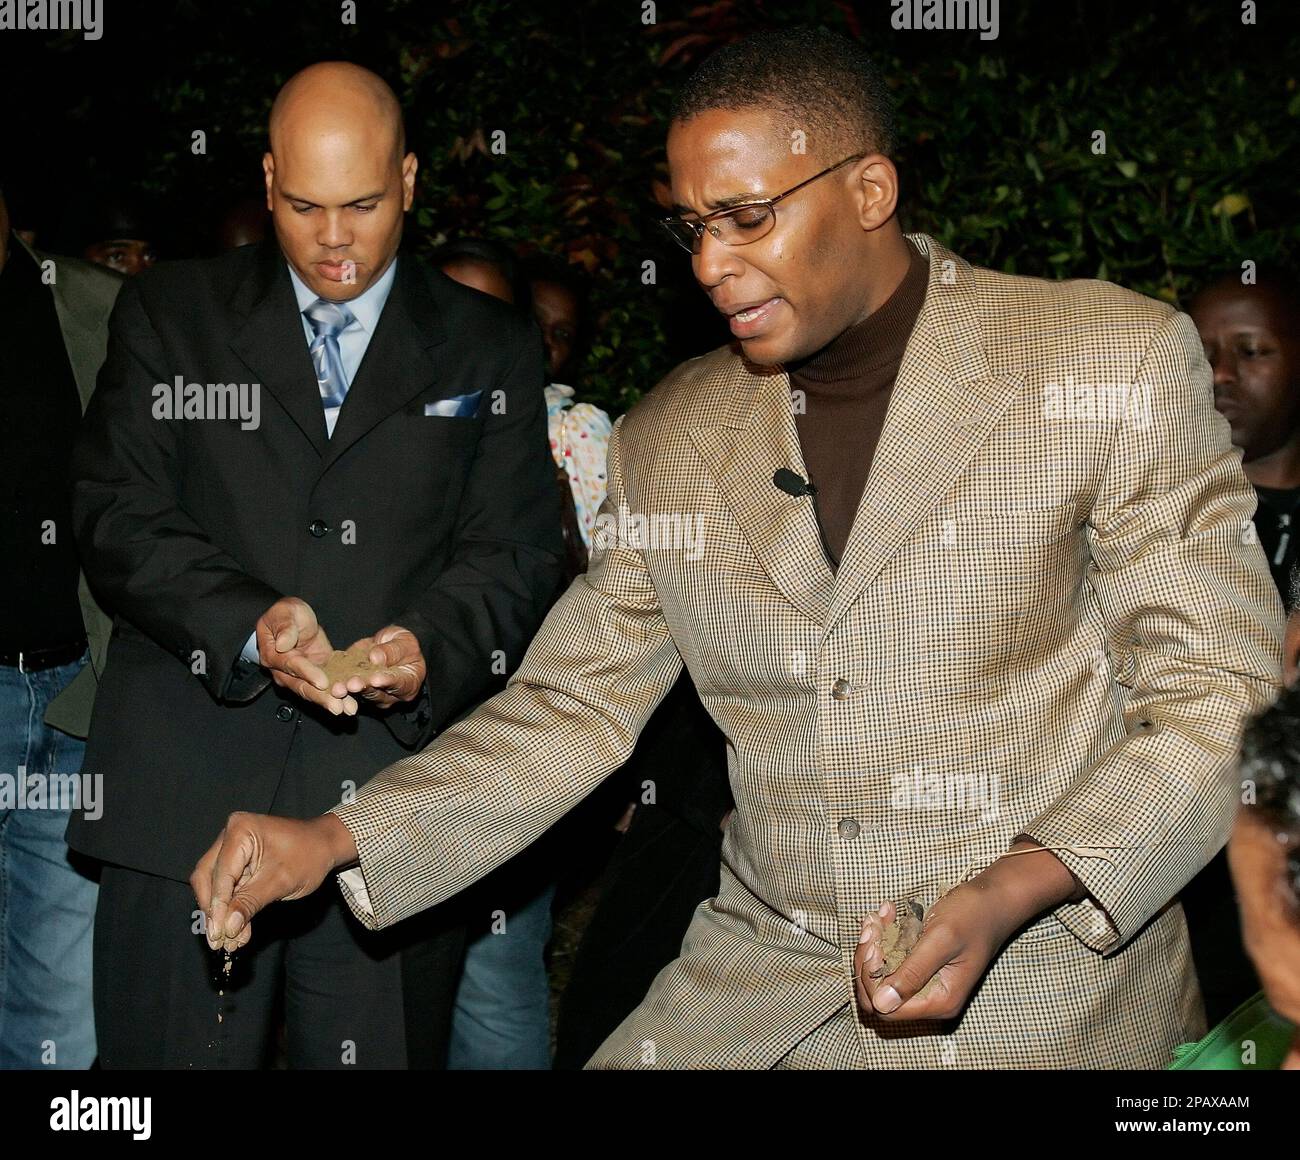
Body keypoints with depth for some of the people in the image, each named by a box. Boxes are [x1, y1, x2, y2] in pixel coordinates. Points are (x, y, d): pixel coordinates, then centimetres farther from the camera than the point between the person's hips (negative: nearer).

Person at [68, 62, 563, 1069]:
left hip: (396, 805, 0)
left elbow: (514, 554, 5)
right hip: (188, 797, 0)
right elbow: (116, 513, 1)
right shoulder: (169, 315, 10)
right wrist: (248, 623, -17)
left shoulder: (492, 352, 11)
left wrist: (431, 645, -17)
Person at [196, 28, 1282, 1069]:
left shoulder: (1119, 360, -6)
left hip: (1048, 982, -3)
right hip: (765, 973, 4)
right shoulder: (667, 440, 7)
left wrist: (1011, 893, -20)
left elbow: (1220, 700, -6)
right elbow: (571, 708, 10)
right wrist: (331, 840, -4)